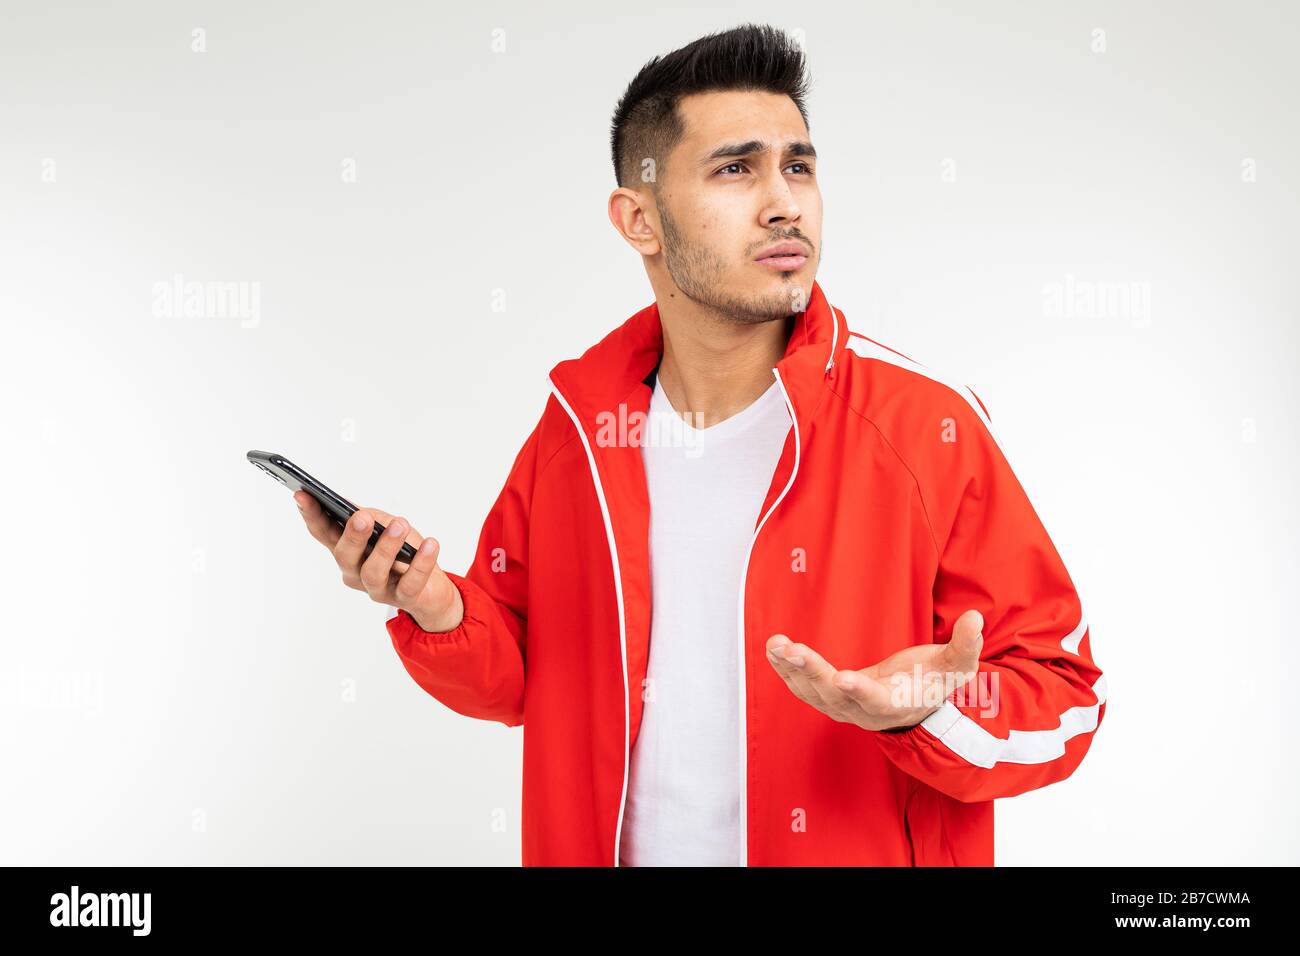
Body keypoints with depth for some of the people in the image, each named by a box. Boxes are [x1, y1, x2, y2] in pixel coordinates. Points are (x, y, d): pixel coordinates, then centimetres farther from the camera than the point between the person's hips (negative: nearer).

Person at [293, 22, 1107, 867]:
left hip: (856, 845, -3)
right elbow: (523, 676, 5)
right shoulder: (575, 427, -5)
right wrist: (441, 615, -14)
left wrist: (933, 711, -30)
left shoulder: (927, 426, -16)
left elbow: (1062, 698, -12)